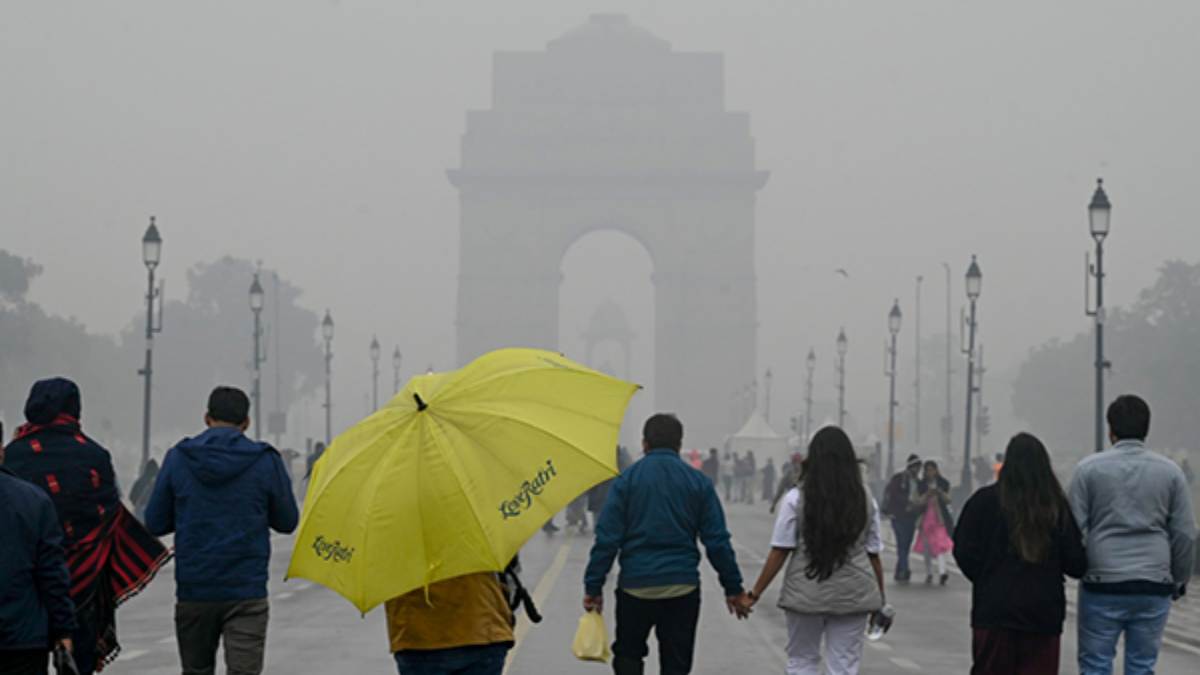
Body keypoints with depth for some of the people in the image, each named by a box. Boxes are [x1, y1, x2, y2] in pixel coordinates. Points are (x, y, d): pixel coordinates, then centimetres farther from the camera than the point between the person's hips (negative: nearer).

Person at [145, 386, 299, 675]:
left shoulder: (178, 458, 0)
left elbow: (155, 523, 4)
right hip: (247, 593, -2)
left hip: (193, 592, 2)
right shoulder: (266, 461, -3)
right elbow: (287, 521, 6)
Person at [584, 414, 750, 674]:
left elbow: (607, 539, -6)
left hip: (636, 586, -1)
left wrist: (593, 587, -2)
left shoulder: (627, 480, -1)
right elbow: (717, 541, 1)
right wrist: (733, 587, 8)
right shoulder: (698, 482, 2)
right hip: (683, 587, 1)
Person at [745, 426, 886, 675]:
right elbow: (874, 556, 6)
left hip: (806, 594, -2)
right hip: (853, 596, 2)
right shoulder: (866, 501, 3)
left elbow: (779, 552, -6)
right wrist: (880, 600, 16)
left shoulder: (796, 498, -5)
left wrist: (755, 593, 0)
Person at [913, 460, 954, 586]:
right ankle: (928, 574, 17)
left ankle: (942, 572, -29)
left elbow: (948, 500, 5)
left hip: (939, 517, -2)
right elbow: (919, 501, 1)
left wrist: (941, 493, -13)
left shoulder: (943, 483, 7)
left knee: (940, 545, -18)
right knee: (927, 547, 6)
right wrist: (927, 494, -16)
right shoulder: (921, 485, 8)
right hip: (926, 517, 2)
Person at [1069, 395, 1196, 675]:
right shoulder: (1170, 471, 5)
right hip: (1154, 588, 2)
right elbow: (1185, 533, 6)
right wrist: (1180, 579, 18)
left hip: (1102, 587, -2)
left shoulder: (1089, 469, -1)